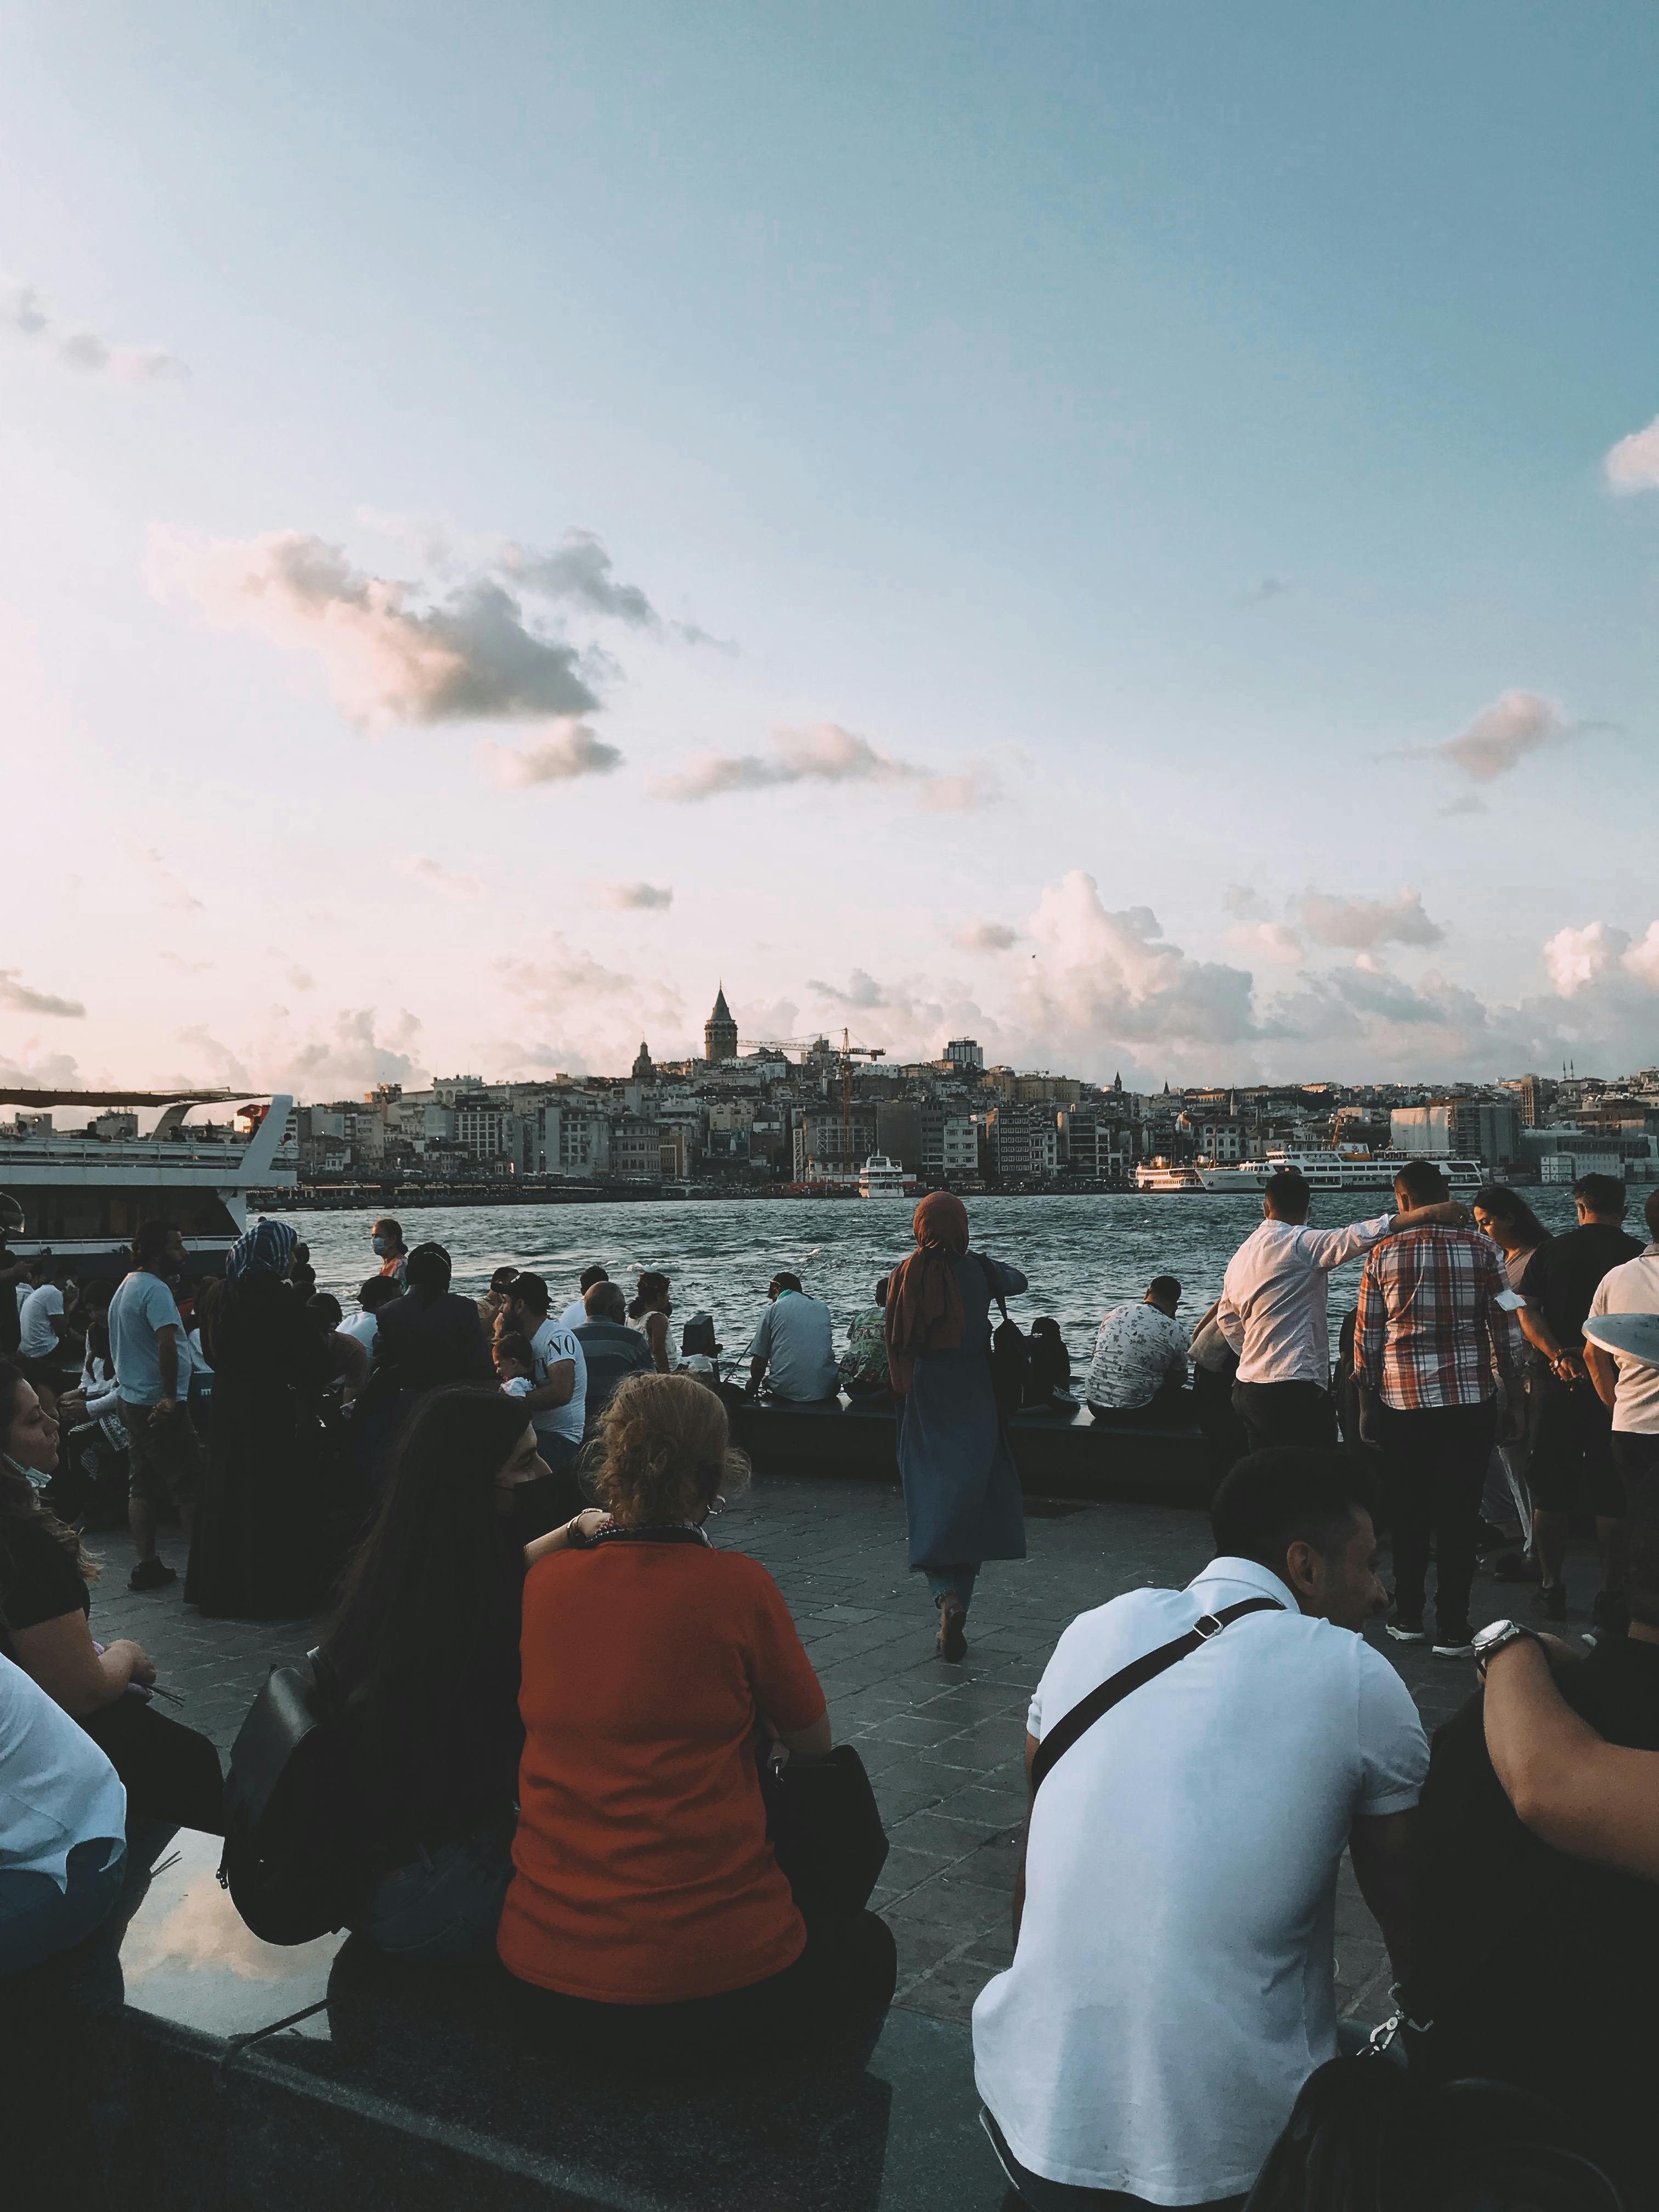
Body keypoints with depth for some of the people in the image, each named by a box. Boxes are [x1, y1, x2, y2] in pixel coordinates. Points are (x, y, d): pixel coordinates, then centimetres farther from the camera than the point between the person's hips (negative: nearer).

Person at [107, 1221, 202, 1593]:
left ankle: (145, 1565, 15)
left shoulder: (126, 1287, 15)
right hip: (160, 1405, -10)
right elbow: (166, 1342, -30)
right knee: (190, 1484, -4)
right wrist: (170, 1397, -25)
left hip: (133, 1402, 10)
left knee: (143, 1486, 11)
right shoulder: (155, 1290, -17)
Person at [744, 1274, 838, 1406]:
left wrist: (753, 1385, 22)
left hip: (786, 1390, -2)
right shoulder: (823, 1308, 15)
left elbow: (759, 1361, 1)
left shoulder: (772, 1310, 4)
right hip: (825, 1390, 2)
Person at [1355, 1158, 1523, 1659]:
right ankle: (1452, 1632, 7)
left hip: (1402, 1400, 1)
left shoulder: (1383, 1254, -1)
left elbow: (1367, 1336, 2)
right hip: (1471, 1398, -1)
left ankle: (1408, 1619, 21)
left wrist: (1367, 1405, 10)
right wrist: (1512, 1392, 11)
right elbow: (1507, 1328, 0)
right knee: (1459, 1515, 5)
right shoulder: (1480, 1249, -2)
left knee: (1408, 1511, 13)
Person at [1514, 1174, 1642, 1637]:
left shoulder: (1551, 1251, 4)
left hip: (1559, 1385, 2)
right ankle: (1610, 1599, 6)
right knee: (1612, 1497, 4)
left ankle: (1551, 1588, 18)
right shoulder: (1637, 1255, -3)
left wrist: (1557, 1355, -12)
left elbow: (1526, 1310, -7)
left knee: (1552, 1493, 11)